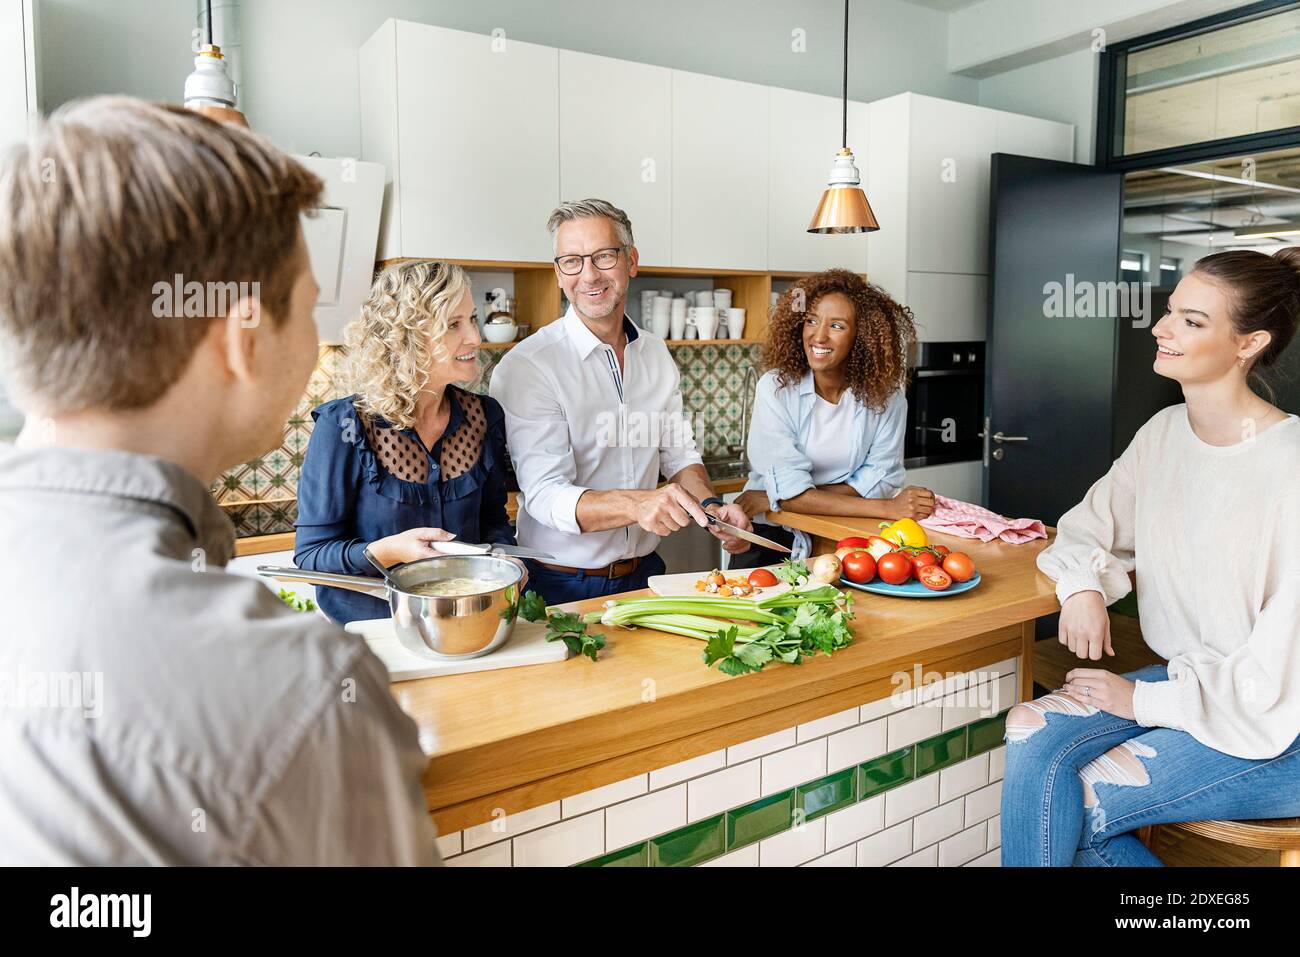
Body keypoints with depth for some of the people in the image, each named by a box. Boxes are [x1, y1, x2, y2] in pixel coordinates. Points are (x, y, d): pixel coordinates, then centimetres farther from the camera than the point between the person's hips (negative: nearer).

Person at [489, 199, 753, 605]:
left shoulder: (656, 353, 5)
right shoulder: (525, 368, -16)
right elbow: (546, 496, -23)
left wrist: (711, 506, -6)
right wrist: (637, 503, -38)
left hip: (644, 573, 5)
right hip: (562, 586, -4)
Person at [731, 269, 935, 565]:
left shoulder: (886, 394, -4)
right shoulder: (776, 387, -10)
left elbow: (879, 481, -6)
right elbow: (790, 491, -15)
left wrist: (773, 498, -13)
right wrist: (888, 508, -21)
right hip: (775, 536, -2)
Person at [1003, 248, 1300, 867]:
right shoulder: (1165, 432, 0)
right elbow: (1090, 524, 14)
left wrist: (1145, 699, -14)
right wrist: (1084, 584, -8)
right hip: (1182, 679, 6)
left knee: (1068, 811, -18)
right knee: (1033, 740, -18)